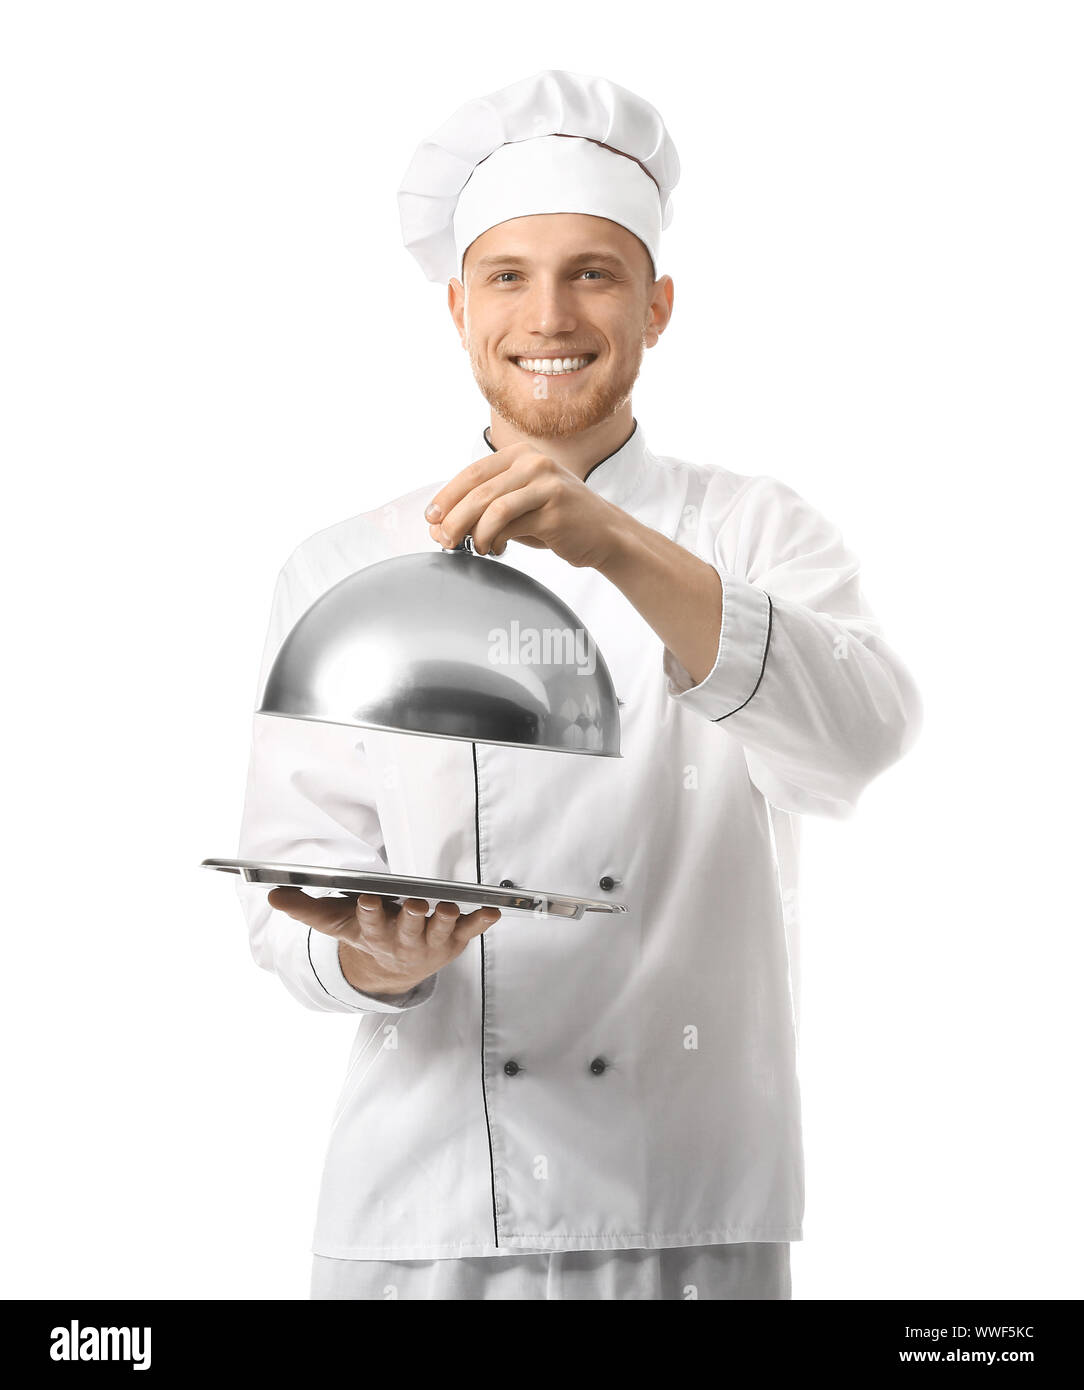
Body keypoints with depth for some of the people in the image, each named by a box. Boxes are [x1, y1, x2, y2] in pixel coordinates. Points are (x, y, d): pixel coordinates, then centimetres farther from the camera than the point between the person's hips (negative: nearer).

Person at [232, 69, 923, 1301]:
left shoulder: (759, 534, 2)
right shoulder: (341, 574, 4)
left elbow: (859, 739, -18)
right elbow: (290, 903, 0)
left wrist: (616, 542, -31)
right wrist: (385, 954, -23)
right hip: (419, 1214, 1)